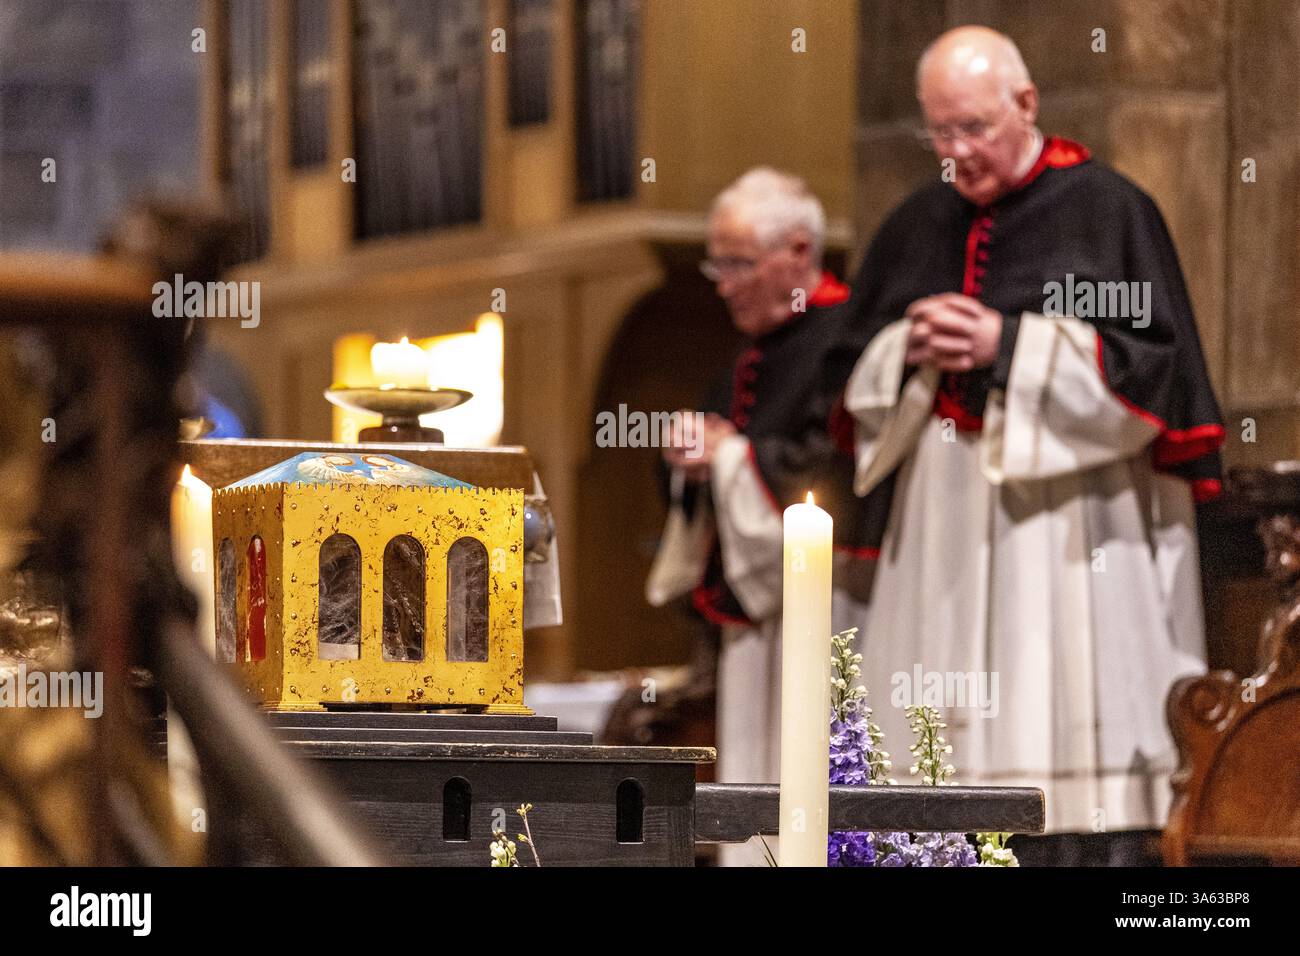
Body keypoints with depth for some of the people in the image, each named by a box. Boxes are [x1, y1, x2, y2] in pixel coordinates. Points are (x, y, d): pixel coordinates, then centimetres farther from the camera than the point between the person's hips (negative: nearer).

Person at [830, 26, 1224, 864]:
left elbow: (1152, 364, -7)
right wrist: (910, 350, -6)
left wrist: (1007, 347, -13)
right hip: (943, 537, 4)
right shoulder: (915, 227, 14)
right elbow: (856, 380, 16)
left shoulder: (1109, 211, -1)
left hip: (1072, 535, -4)